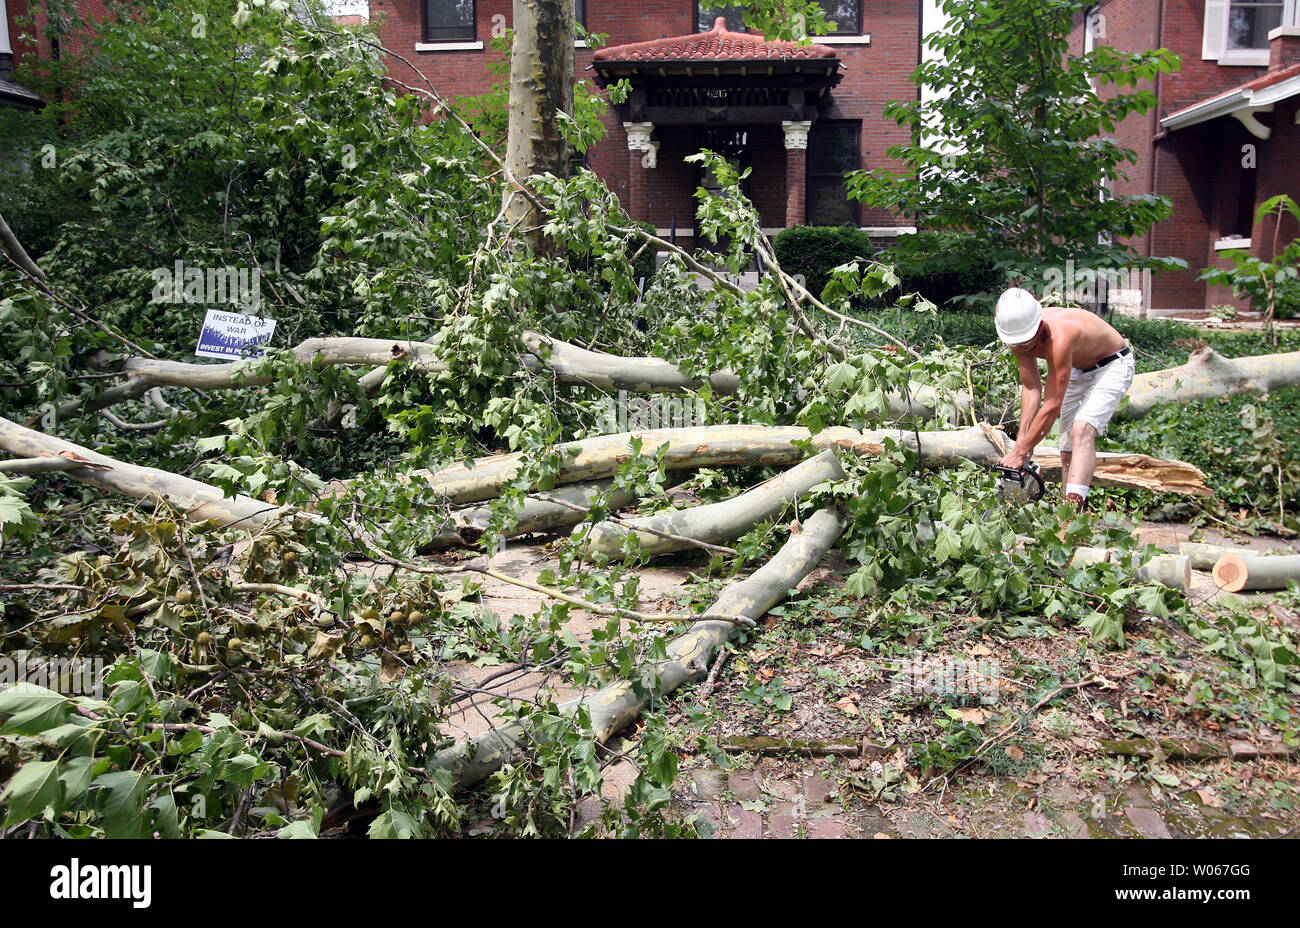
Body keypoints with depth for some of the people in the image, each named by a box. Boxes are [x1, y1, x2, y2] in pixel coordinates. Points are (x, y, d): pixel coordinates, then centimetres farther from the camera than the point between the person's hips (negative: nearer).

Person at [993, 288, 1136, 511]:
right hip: (1078, 369, 8)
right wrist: (1021, 441, -20)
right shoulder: (1019, 337, -19)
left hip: (1112, 366, -8)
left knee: (1082, 430, -28)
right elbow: (1031, 388, -13)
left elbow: (1052, 406, -36)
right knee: (1068, 448, 3)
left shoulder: (1059, 337, -40)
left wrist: (1020, 453, -31)